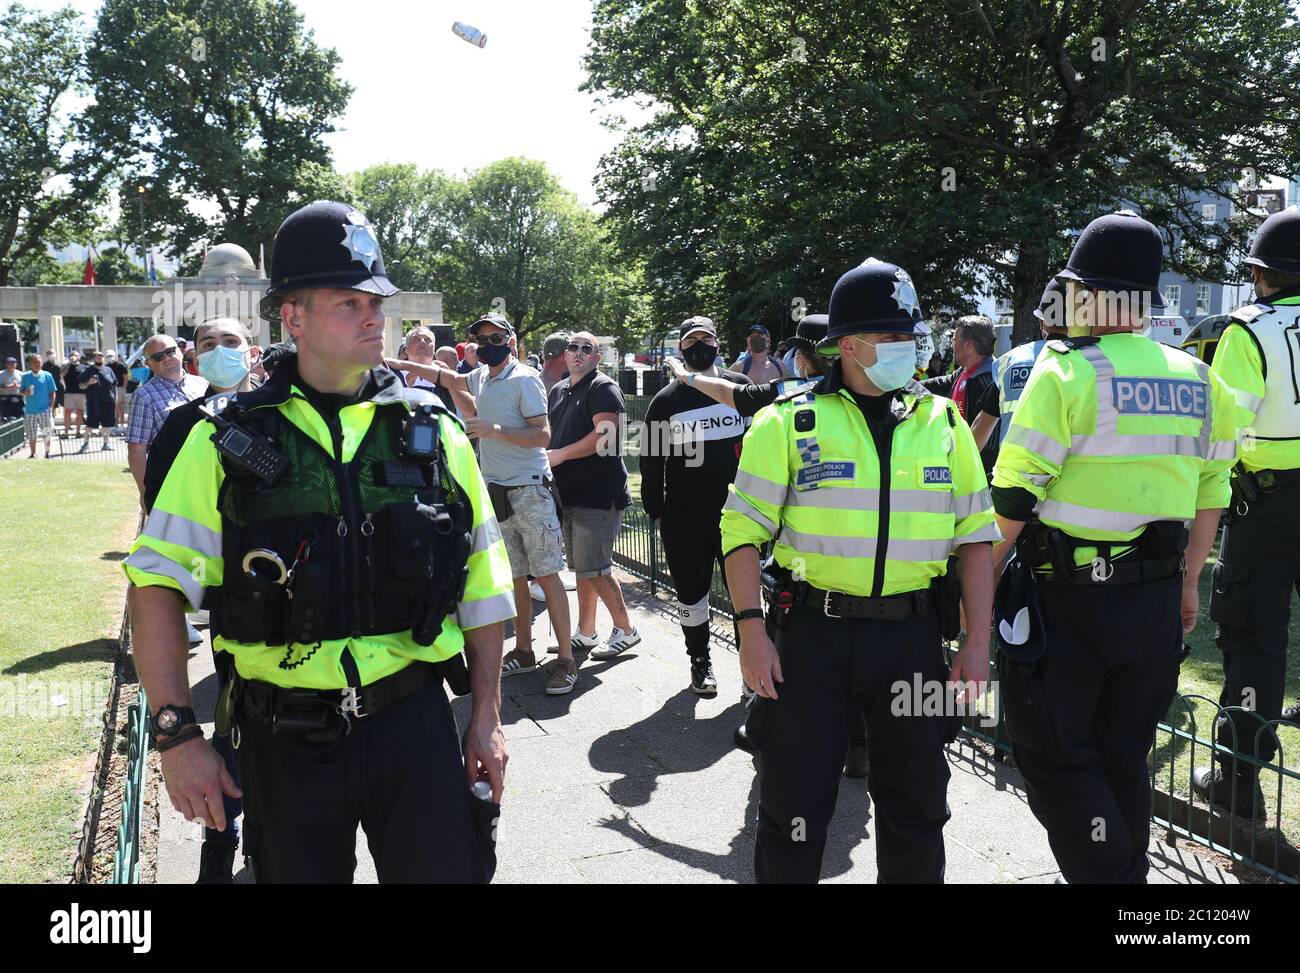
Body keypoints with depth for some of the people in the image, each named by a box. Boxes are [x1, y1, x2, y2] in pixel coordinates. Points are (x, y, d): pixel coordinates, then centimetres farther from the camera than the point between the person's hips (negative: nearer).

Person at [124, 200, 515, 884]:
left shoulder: (434, 434, 2)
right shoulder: (228, 442, -3)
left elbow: (482, 587, 8)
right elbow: (158, 585, -4)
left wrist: (487, 717, 7)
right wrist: (176, 734, -10)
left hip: (414, 724, 1)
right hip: (283, 740, 0)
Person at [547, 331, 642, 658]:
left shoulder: (603, 388, -9)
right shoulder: (558, 391, 17)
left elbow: (604, 435, -21)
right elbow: (552, 435, 25)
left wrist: (560, 455, -17)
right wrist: (544, 459, 5)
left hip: (597, 494, -8)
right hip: (569, 493, 8)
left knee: (593, 568, -8)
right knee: (581, 567, 14)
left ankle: (625, 630, 6)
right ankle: (585, 633, 23)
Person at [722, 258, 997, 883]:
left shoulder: (943, 422, 6)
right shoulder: (789, 422, -3)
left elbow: (975, 533, 8)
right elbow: (743, 530, -4)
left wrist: (978, 638, 2)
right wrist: (751, 632, -11)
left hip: (913, 634, 3)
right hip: (814, 628, -3)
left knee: (916, 802, 14)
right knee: (795, 803, 5)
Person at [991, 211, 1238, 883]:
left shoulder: (1064, 374, -13)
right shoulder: (1197, 381, 6)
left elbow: (1013, 496, -16)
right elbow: (1209, 498, 12)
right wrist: (1186, 586, 22)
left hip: (1067, 600, -6)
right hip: (1155, 600, 6)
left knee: (1054, 757, 6)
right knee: (1124, 757, 19)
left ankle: (1104, 872, 3)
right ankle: (1129, 873, 30)